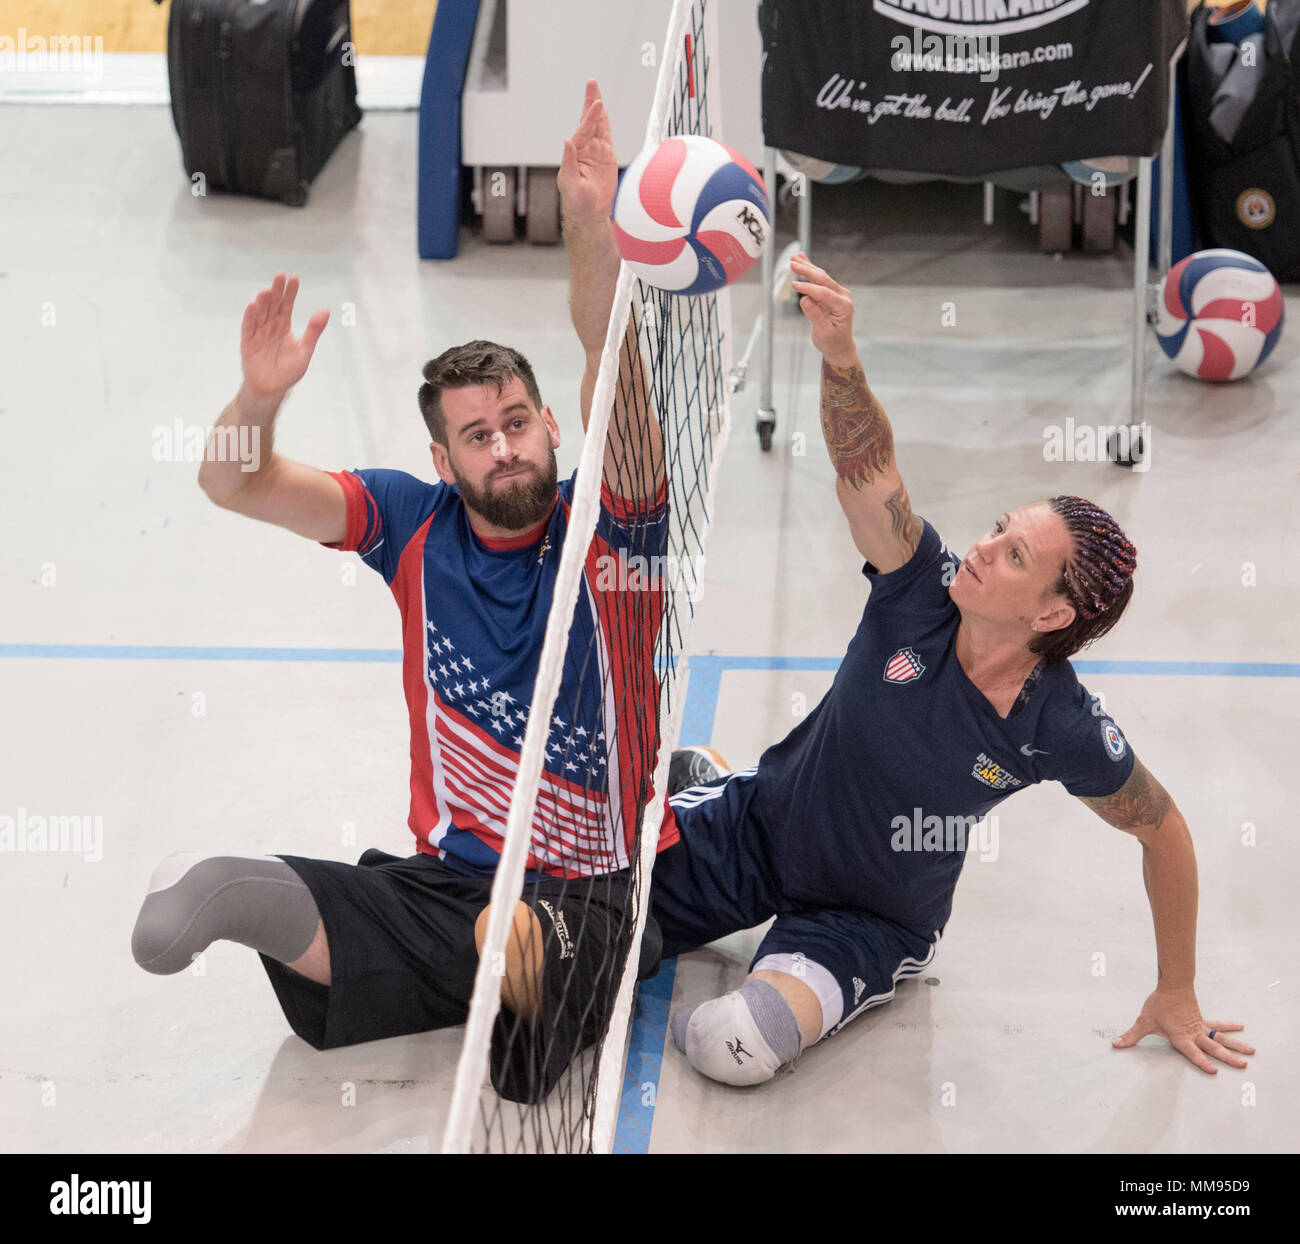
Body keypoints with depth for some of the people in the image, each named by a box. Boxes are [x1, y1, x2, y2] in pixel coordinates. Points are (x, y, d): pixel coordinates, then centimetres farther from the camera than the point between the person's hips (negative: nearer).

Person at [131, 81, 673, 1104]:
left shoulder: (611, 526, -4)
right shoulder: (417, 525, 5)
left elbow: (613, 361, -21)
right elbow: (235, 487, 0)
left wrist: (592, 228, -37)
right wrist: (262, 397, -22)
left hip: (592, 895, -3)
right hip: (445, 878, 3)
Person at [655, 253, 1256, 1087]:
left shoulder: (1065, 730, -25)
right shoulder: (923, 588, -21)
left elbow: (1164, 834, -11)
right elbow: (866, 465, -37)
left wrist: (1177, 997, -3)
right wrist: (840, 356, -57)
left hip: (875, 923, -3)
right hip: (756, 826, 3)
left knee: (736, 1046, -30)